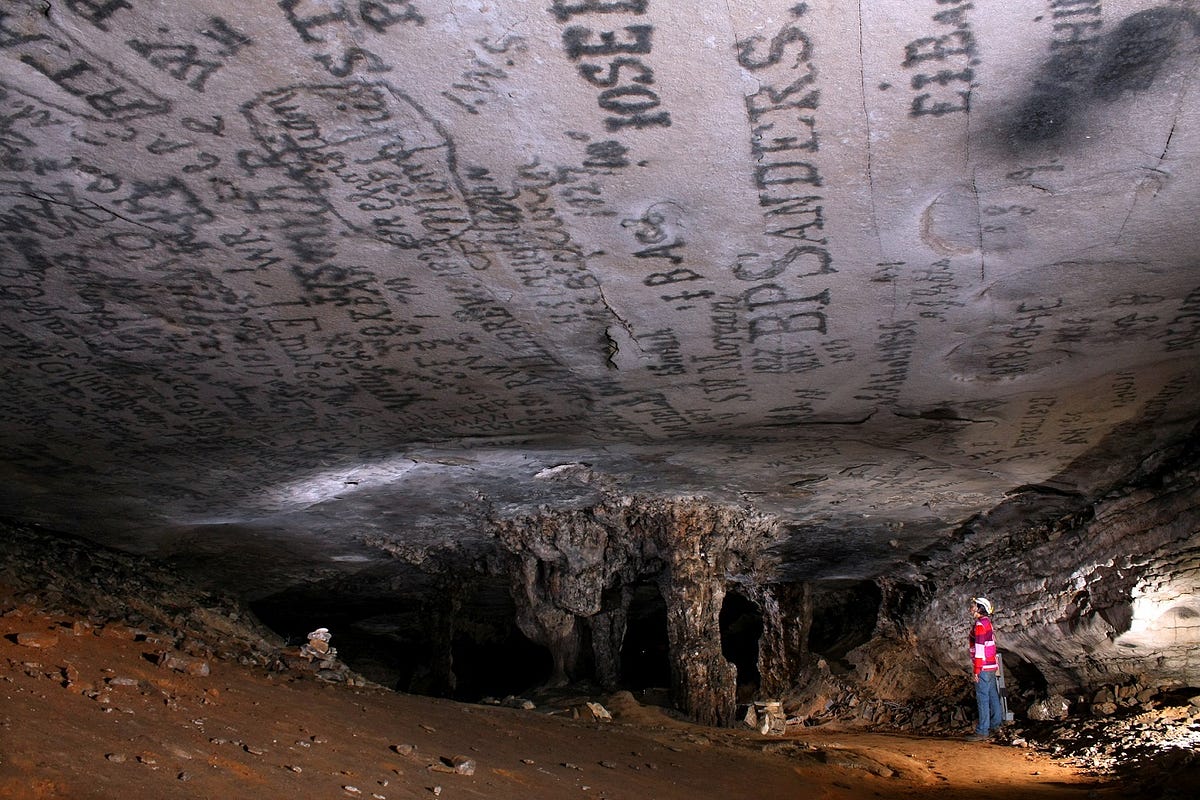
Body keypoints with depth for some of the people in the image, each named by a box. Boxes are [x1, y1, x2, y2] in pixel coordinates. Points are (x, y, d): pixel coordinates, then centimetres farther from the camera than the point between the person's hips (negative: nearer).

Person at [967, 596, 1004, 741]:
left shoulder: (980, 625, -16)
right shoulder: (987, 622, 13)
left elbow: (979, 649, -19)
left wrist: (977, 670, -17)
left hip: (983, 667, -10)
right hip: (991, 665, 10)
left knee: (982, 698, -8)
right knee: (992, 696, 17)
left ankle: (982, 731, -7)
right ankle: (996, 724, 27)